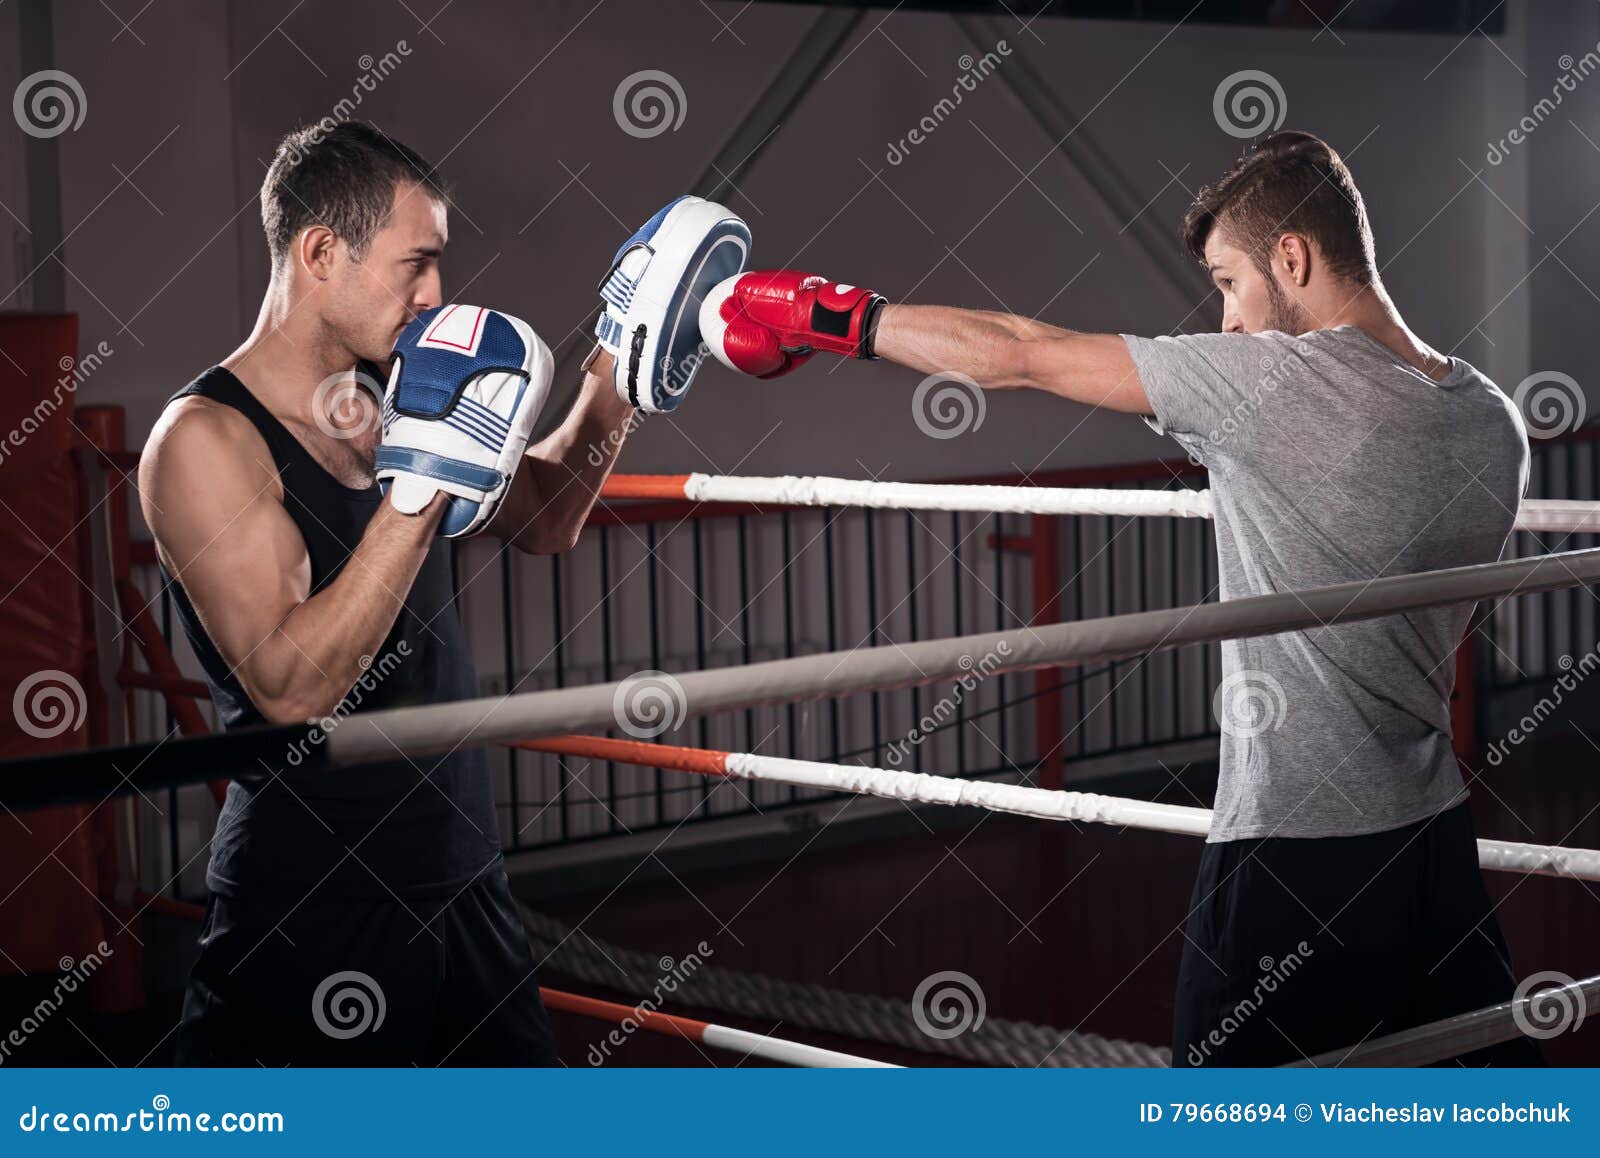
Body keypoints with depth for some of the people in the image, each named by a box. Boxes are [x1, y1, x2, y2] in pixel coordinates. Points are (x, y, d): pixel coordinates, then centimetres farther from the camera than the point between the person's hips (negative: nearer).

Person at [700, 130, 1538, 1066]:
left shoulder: (1277, 380, -15)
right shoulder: (1496, 422, 4)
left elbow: (1017, 356, -7)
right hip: (1439, 832, 7)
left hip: (1298, 848, -6)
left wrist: (828, 317, 4)